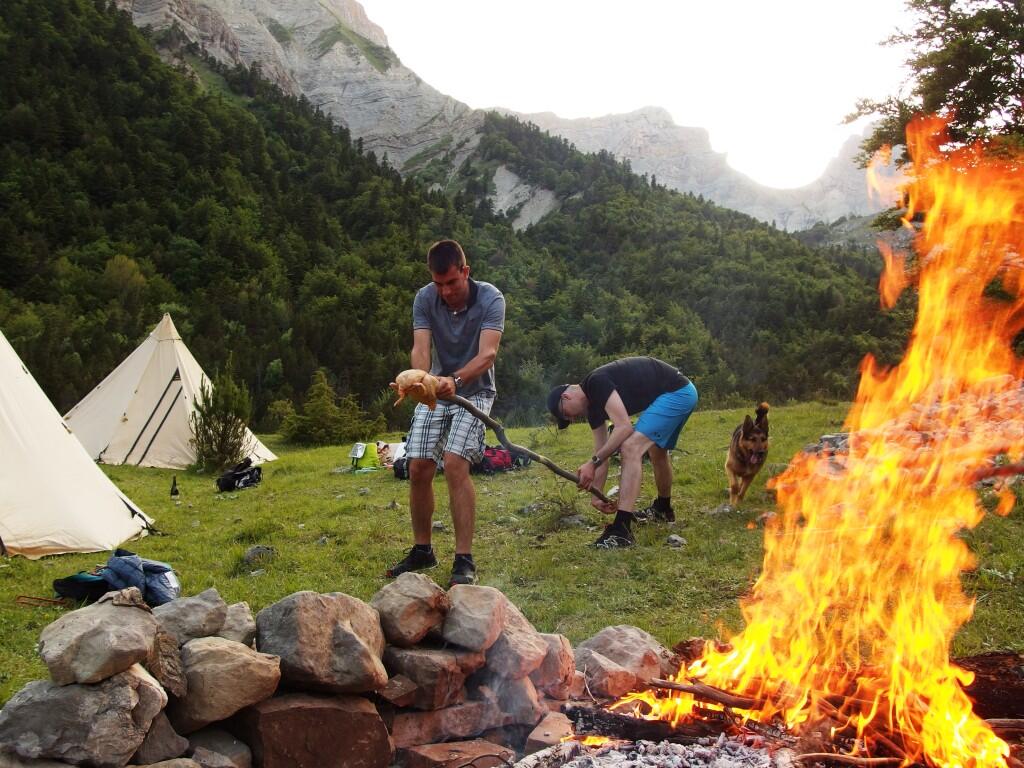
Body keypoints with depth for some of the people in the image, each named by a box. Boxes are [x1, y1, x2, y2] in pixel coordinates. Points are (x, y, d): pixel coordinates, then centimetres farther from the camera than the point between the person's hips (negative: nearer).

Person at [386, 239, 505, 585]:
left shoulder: (490, 299, -20)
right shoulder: (425, 299, -10)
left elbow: (488, 353, -32)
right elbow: (420, 347, -22)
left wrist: (456, 380, -51)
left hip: (474, 391, -4)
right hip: (435, 392, 4)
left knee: (455, 463, -22)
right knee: (418, 469, -1)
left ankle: (464, 560, -17)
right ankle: (422, 550, 19)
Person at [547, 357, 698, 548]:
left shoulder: (596, 382, -18)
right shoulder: (592, 405, 10)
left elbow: (624, 426, -27)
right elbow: (602, 452, 14)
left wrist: (593, 463, -24)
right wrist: (596, 495, 13)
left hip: (676, 392, -11)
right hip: (681, 394, 11)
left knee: (631, 448, -19)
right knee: (657, 451, 30)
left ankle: (621, 530, -22)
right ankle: (663, 509, 54)